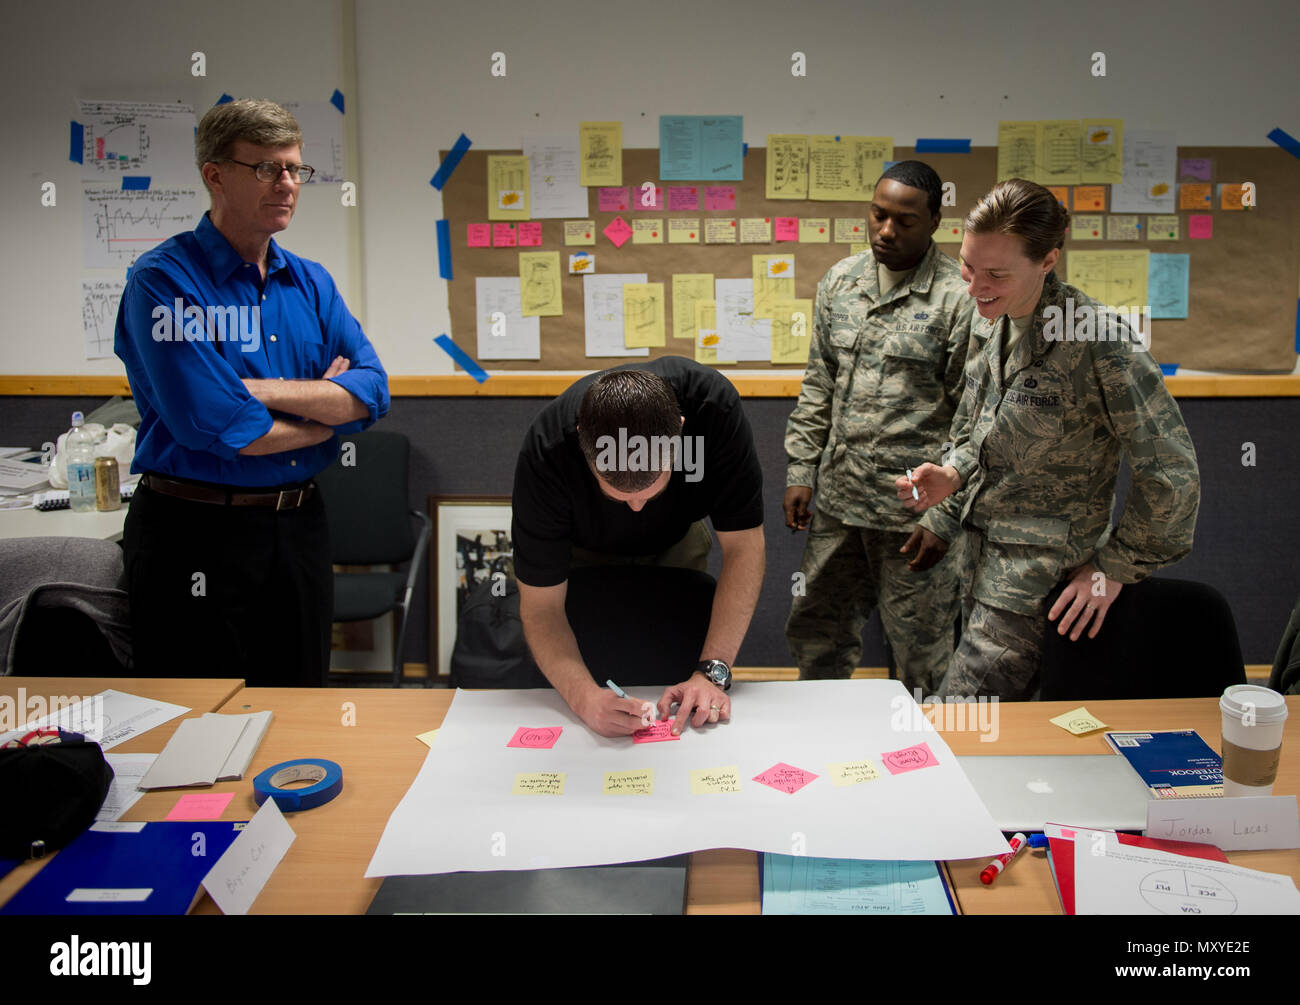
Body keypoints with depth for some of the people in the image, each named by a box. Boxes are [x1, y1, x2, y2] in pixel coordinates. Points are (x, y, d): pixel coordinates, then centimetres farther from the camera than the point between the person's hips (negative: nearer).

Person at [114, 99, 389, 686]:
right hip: (196, 533, -5)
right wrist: (324, 415, -5)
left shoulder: (310, 282, 10)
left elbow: (372, 392, -3)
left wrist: (262, 389, -16)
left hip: (299, 525, 6)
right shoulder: (163, 280, -10)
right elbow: (212, 426, -21)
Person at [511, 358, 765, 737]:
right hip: (587, 551, -1)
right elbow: (540, 607, -34)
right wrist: (584, 696, -52)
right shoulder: (546, 453, -41)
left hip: (675, 540, 1)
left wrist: (712, 672, -39)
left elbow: (743, 544, -31)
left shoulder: (713, 405, -39)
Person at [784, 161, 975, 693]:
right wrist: (801, 471, 8)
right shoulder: (839, 280, 7)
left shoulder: (960, 298, -10)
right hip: (838, 498, 6)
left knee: (921, 652, 8)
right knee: (816, 633, 17)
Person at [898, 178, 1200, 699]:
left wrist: (1113, 566, -10)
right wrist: (950, 475, -1)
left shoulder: (1098, 339, -20)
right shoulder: (988, 327, 4)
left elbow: (1172, 474, -17)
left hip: (1041, 581, -7)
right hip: (984, 567, 8)